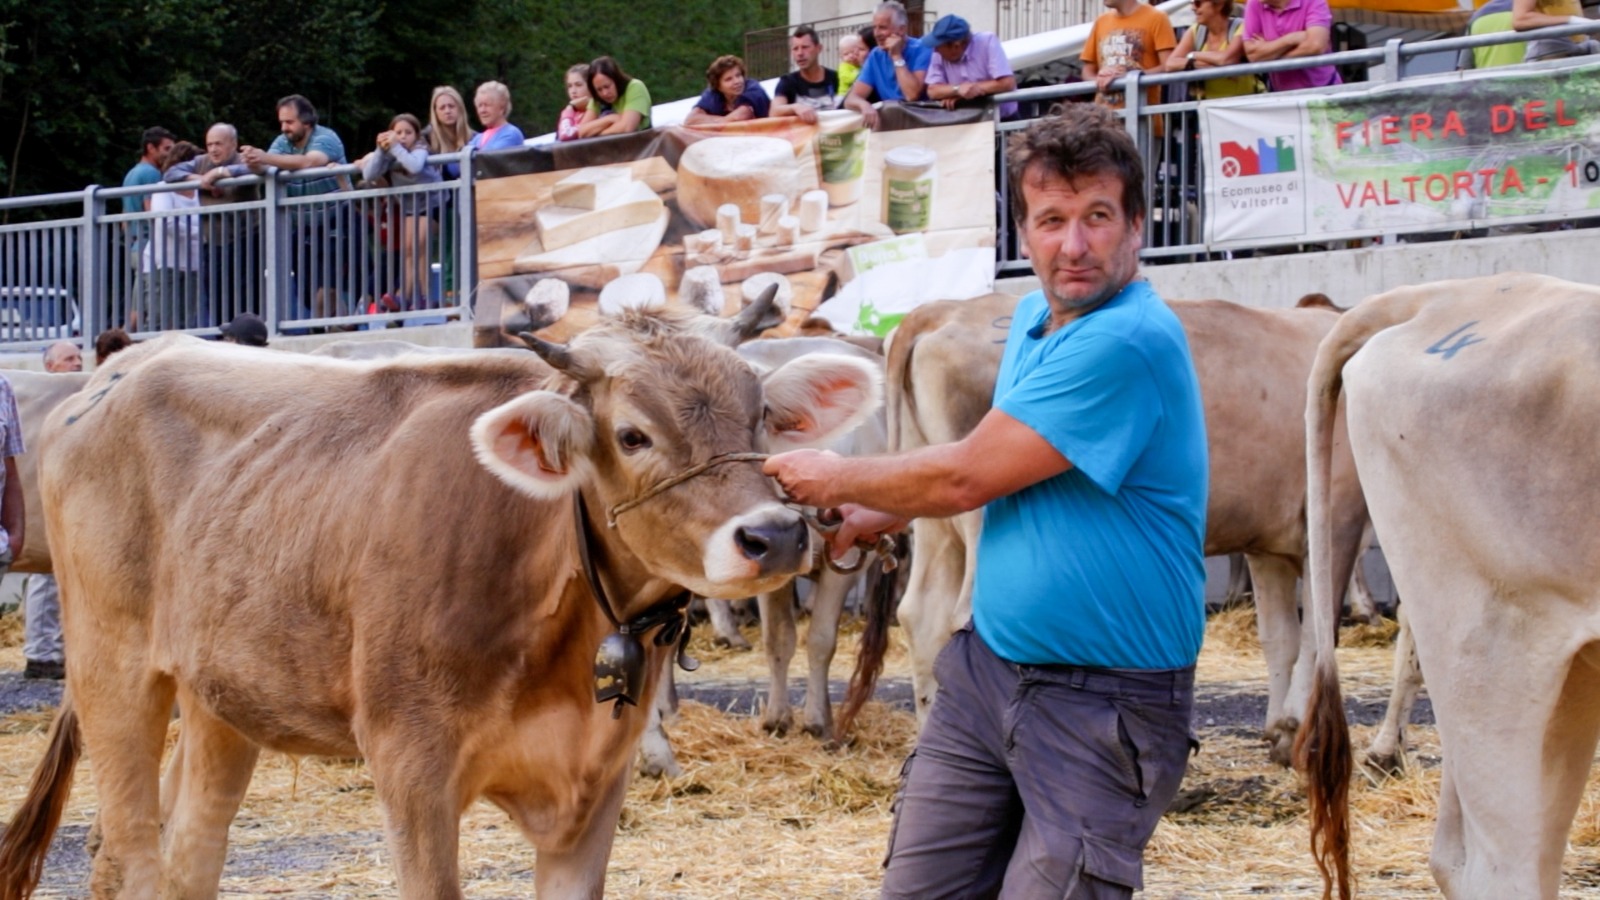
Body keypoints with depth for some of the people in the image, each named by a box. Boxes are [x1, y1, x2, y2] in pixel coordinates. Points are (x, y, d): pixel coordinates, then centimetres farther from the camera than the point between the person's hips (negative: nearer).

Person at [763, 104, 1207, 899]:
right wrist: (872, 518, 16)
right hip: (987, 672, 8)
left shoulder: (1131, 342, -21)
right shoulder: (1035, 319, 10)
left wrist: (835, 479, -3)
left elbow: (964, 477, -18)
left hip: (1102, 705, -8)